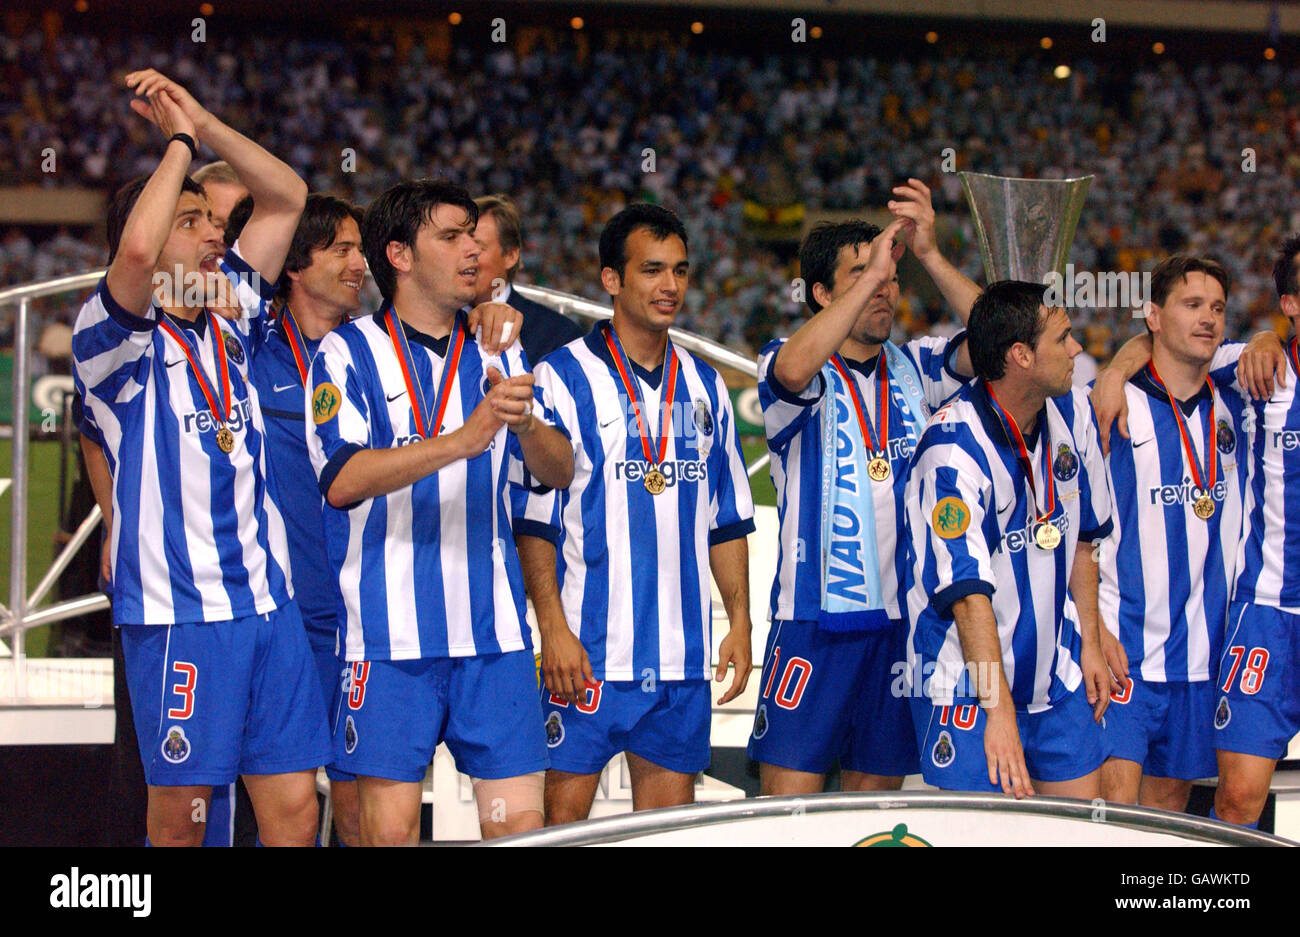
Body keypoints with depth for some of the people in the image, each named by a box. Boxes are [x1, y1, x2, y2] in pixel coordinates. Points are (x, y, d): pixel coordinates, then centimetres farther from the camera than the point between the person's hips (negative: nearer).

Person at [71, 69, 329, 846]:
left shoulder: (229, 320, 14)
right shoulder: (114, 339, -5)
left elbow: (287, 196, 17)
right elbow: (137, 251, -26)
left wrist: (203, 121, 9)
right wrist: (180, 140, -12)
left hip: (268, 599, 6)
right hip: (177, 608, -6)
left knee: (295, 809, 1)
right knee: (182, 810, -1)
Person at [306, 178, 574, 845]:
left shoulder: (497, 355, 15)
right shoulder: (349, 353, 1)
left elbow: (558, 471, 6)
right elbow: (343, 479, -15)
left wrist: (524, 422, -17)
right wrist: (465, 438, -25)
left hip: (493, 633, 4)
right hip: (388, 635, -4)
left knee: (520, 825, -2)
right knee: (389, 829, -5)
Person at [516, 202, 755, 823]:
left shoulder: (703, 387, 14)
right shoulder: (563, 377, -2)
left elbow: (727, 521, 18)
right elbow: (533, 520, -5)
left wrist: (739, 620, 9)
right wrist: (553, 626, -13)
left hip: (681, 655, 5)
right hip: (587, 650, -5)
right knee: (564, 812, -5)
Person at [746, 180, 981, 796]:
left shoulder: (914, 369, 11)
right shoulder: (797, 367, 0)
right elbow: (793, 370, -25)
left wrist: (930, 255, -16)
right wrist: (869, 273, -24)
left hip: (905, 617, 4)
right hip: (815, 613, -4)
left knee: (874, 799, 11)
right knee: (787, 810, -7)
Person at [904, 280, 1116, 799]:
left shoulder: (1071, 412, 2)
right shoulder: (953, 451, -22)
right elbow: (968, 591, -28)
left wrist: (1089, 645, 14)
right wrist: (998, 713, -34)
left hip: (1059, 679, 7)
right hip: (969, 690, -7)